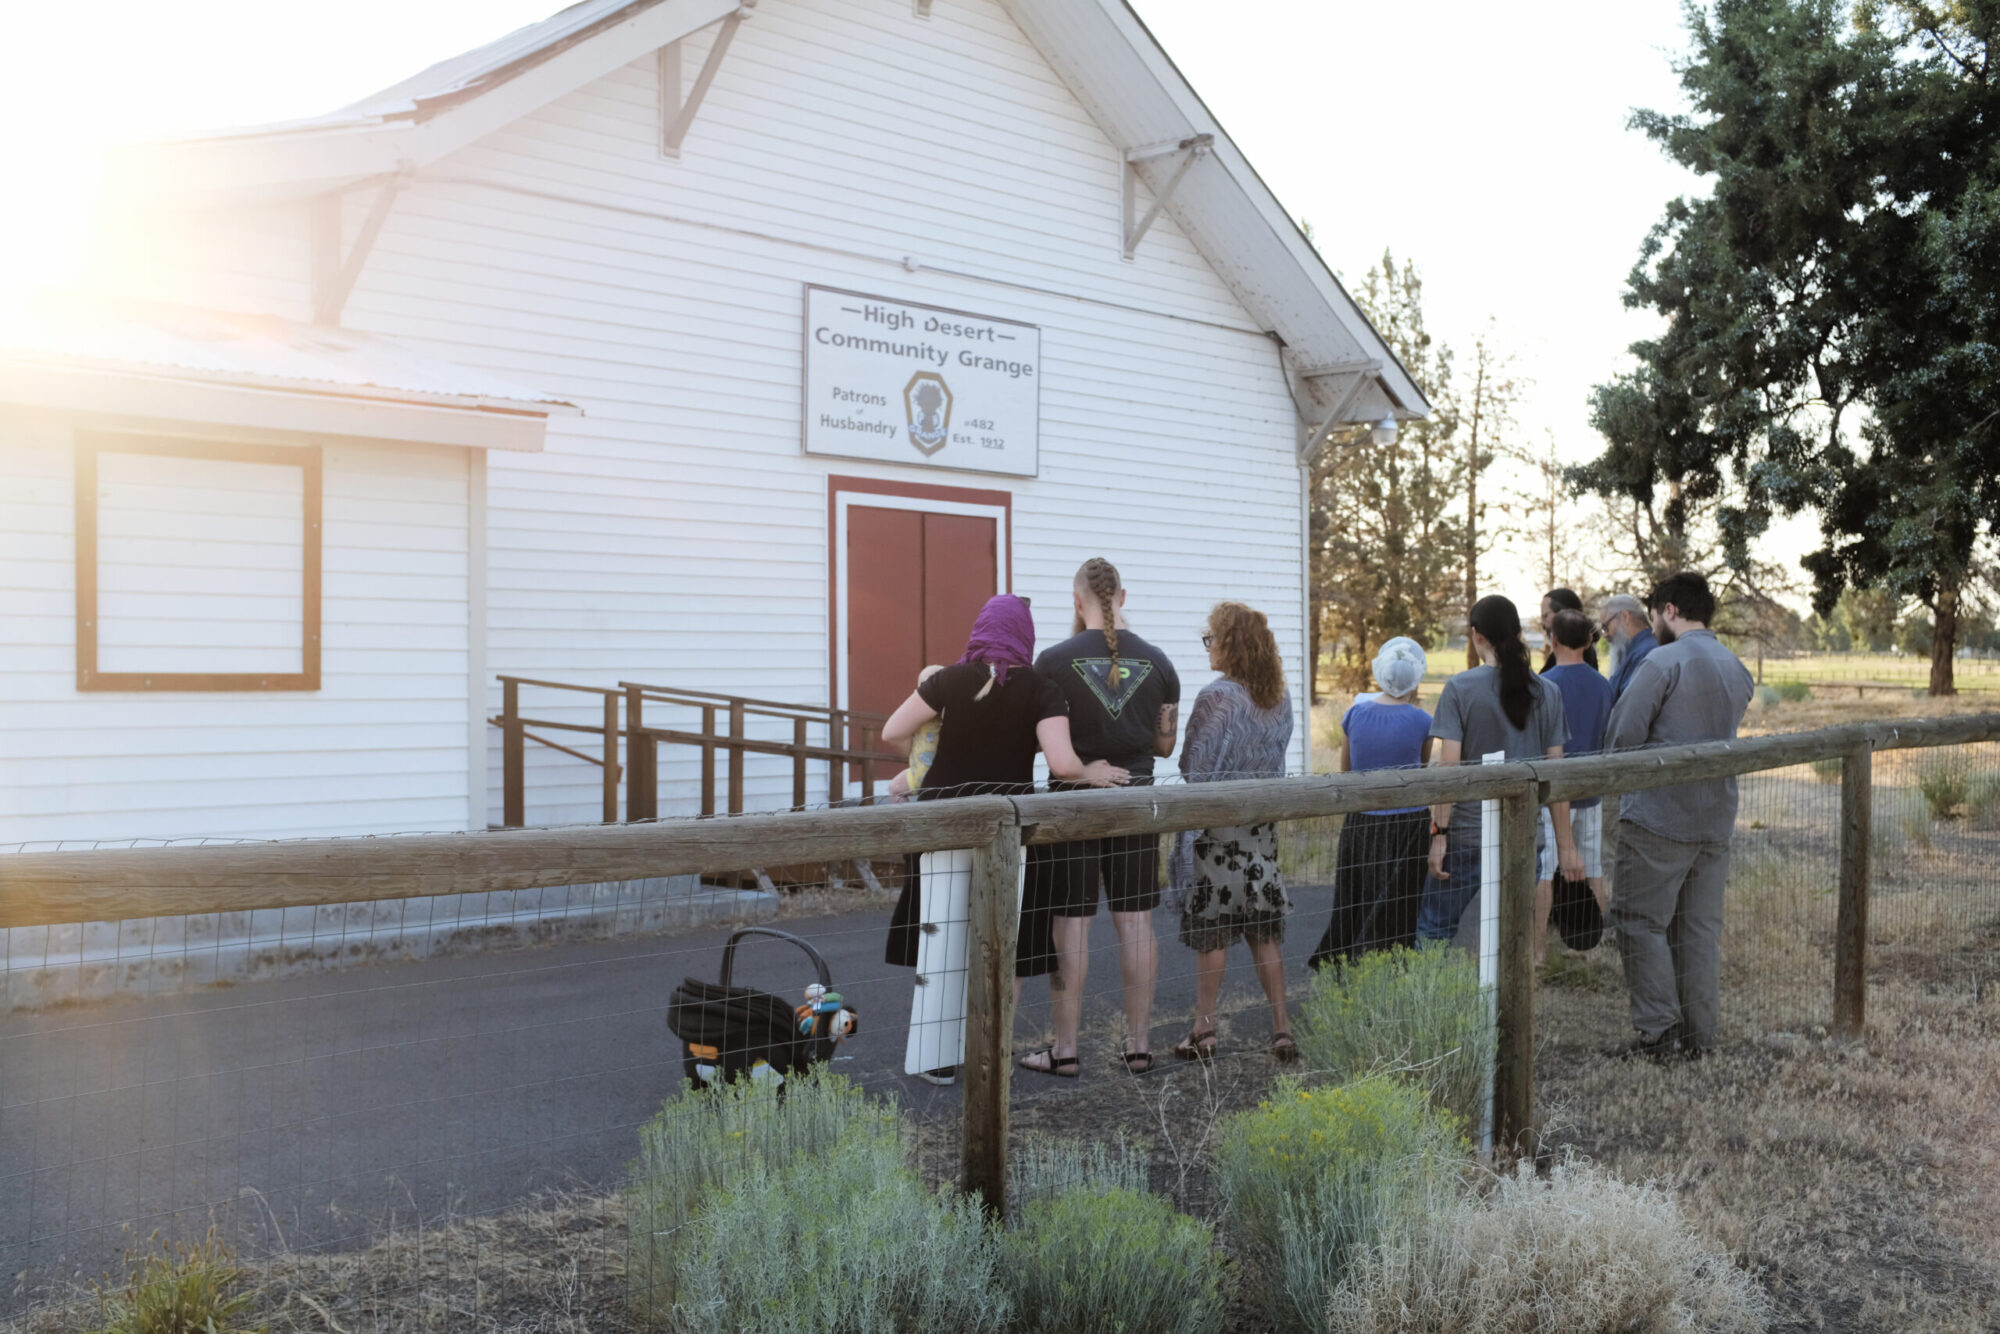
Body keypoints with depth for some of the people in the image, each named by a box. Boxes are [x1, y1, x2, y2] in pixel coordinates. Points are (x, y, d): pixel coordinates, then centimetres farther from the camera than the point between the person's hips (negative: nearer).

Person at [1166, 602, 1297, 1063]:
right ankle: (1281, 1028, 14)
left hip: (1217, 828, -6)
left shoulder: (1216, 697, -16)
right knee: (1264, 931, 11)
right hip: (1263, 829, 6)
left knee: (1211, 932, 3)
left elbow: (1194, 766, -11)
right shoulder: (1281, 698, 5)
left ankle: (1204, 1030, 10)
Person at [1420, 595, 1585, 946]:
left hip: (1468, 832, -3)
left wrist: (1439, 832, -8)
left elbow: (1448, 768, -12)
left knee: (1433, 930, 6)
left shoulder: (1460, 688, -8)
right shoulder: (1547, 693, 3)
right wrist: (1565, 844, 7)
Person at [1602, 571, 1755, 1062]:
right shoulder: (1739, 671, 11)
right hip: (1716, 819, 7)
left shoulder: (1663, 662, -12)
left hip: (1658, 817, -7)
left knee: (1641, 923, 1)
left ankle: (1658, 1034, -1)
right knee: (1701, 928, 12)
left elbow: (1621, 736, -14)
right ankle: (1699, 1035, 17)